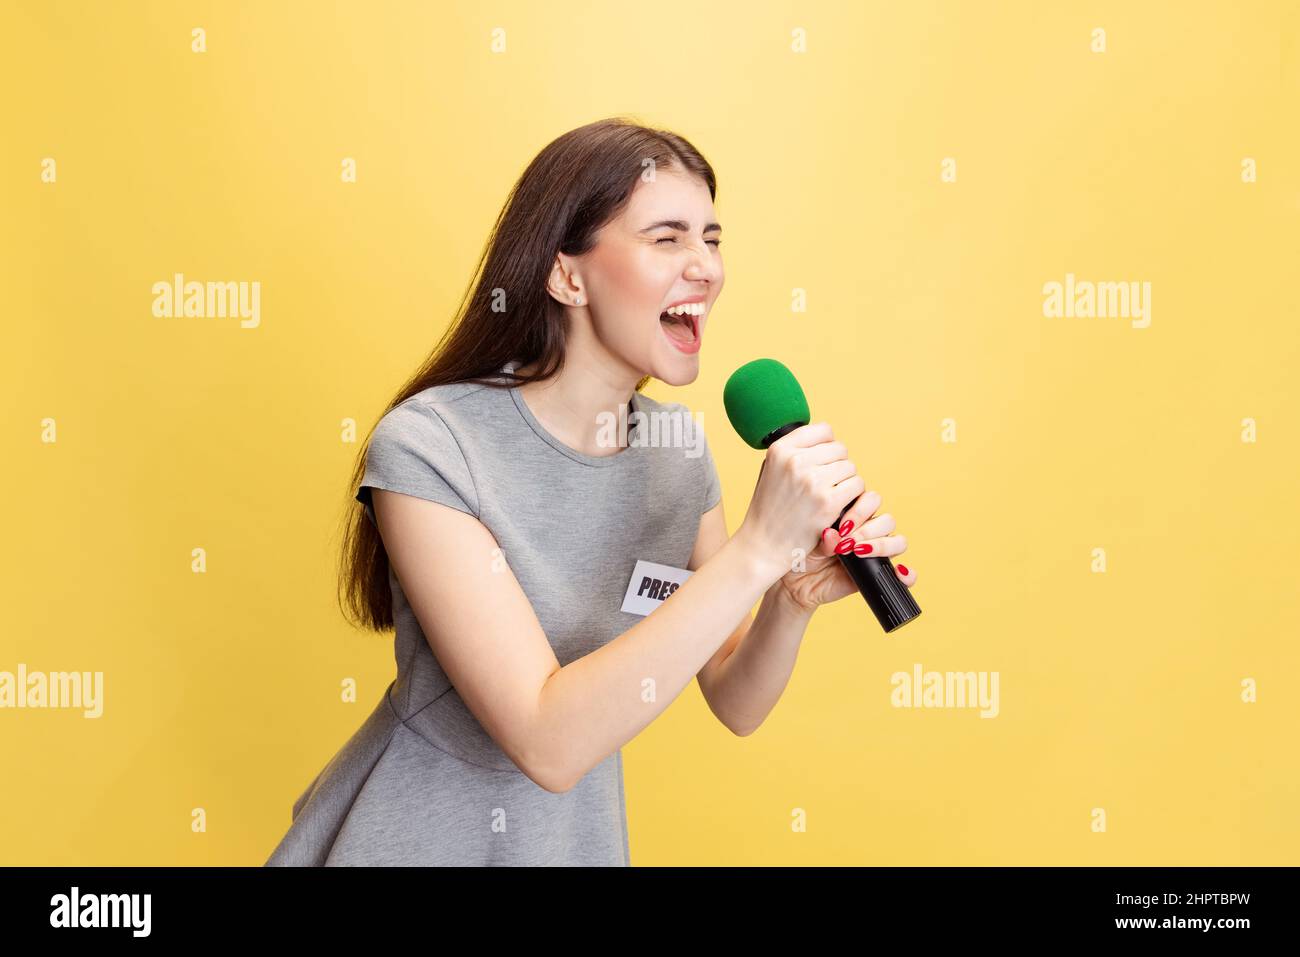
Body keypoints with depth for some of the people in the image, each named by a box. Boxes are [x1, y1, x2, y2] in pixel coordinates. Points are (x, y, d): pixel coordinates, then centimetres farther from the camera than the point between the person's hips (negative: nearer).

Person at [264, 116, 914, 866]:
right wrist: (757, 550, -34)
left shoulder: (679, 450, -7)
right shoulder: (429, 446, -24)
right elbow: (548, 744, -31)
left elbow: (736, 704, -2)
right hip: (416, 832, -5)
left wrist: (795, 599, -22)